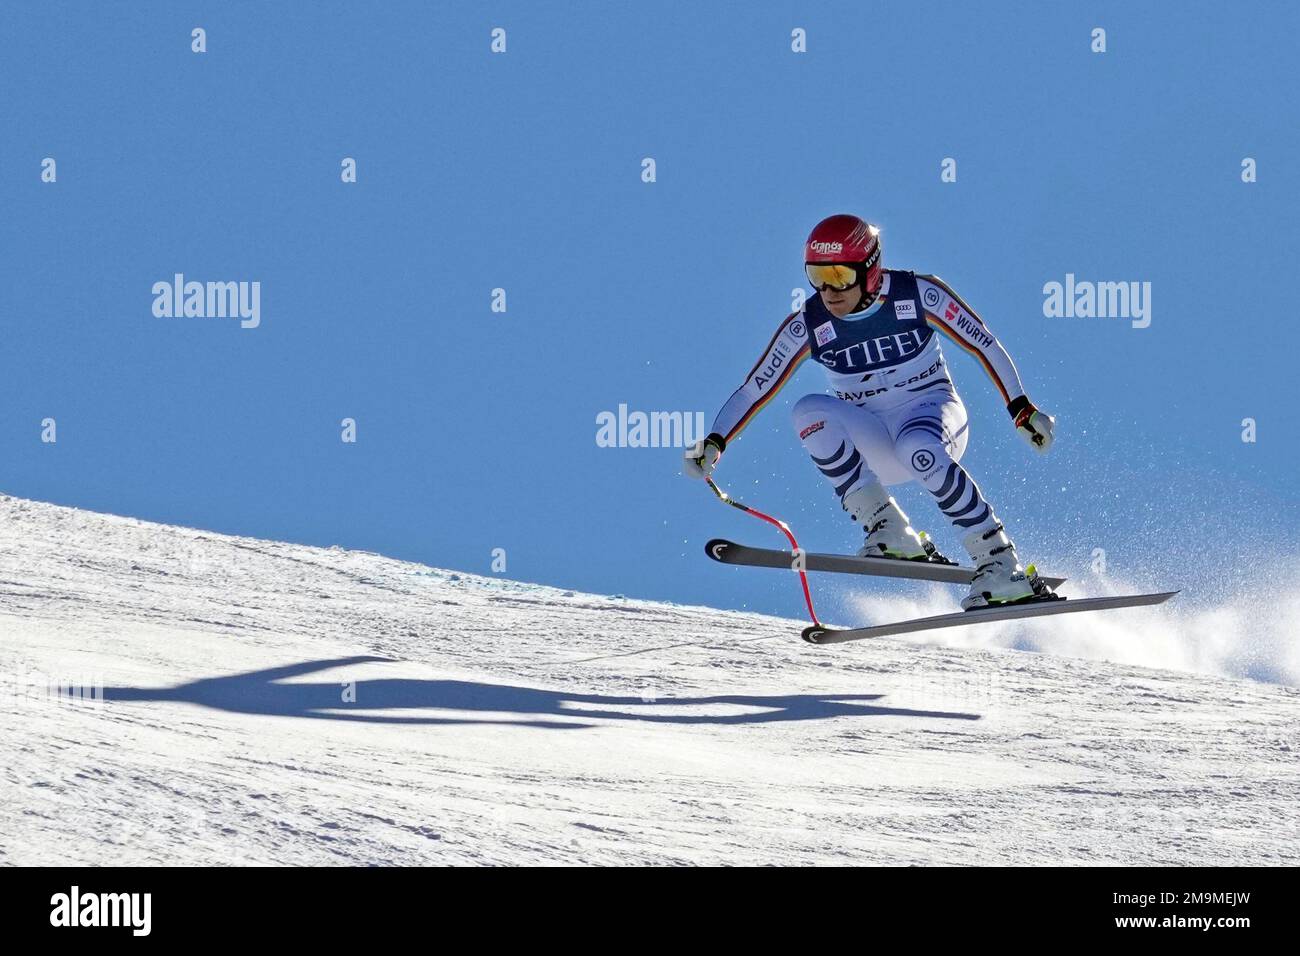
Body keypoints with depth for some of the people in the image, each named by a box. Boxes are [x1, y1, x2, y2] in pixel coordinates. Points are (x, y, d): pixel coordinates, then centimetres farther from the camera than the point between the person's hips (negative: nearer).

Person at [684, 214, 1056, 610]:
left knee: (917, 449, -39)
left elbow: (985, 345, -6)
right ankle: (889, 533, -24)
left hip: (934, 412, -3)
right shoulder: (809, 326, -7)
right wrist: (714, 442, -17)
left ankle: (1000, 564, -33)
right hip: (872, 443, 3)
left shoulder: (918, 294, -13)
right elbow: (755, 388, -3)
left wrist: (1022, 410, -13)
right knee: (809, 411, -27)